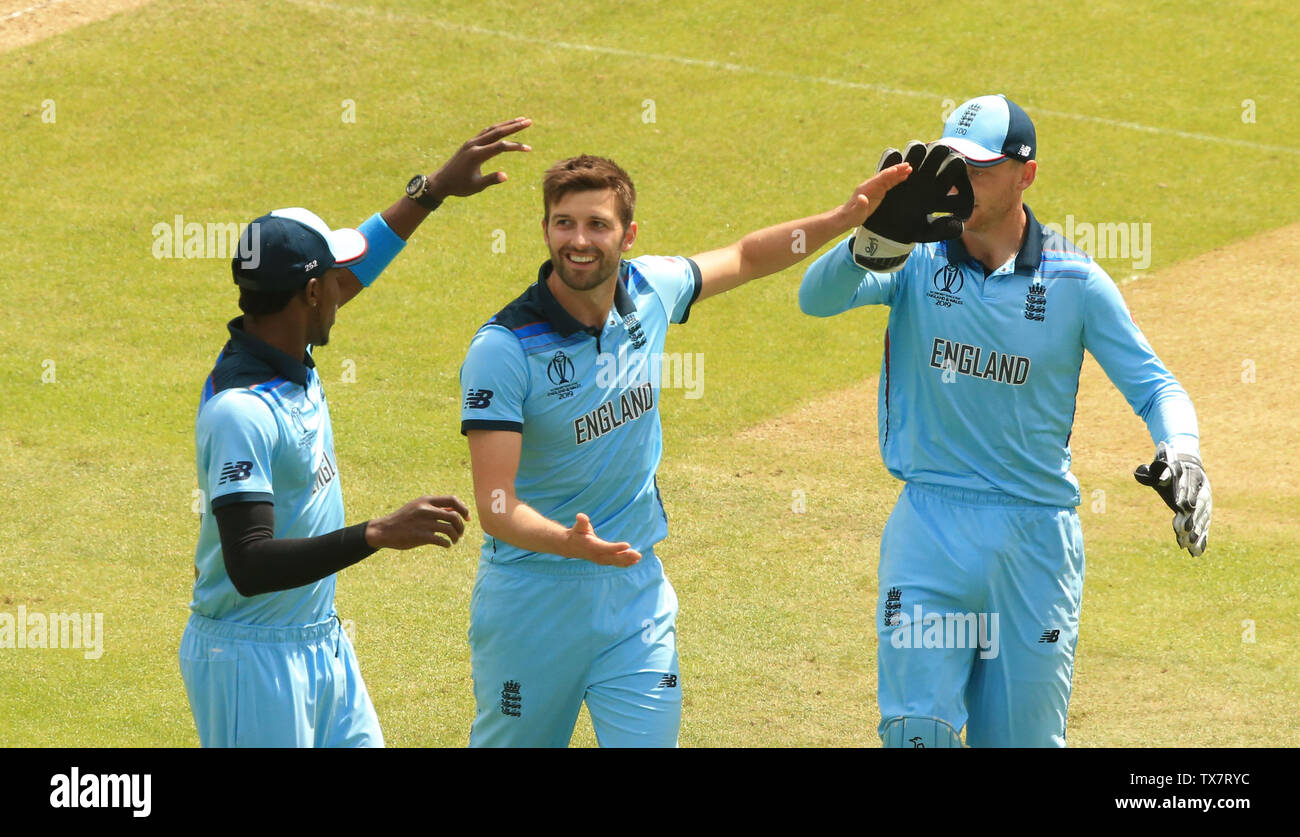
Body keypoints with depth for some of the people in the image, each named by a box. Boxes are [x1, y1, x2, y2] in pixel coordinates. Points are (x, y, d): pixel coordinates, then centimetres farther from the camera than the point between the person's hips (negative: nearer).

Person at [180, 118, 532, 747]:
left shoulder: (289, 357, 2)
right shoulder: (240, 411, -26)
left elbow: (357, 262, 21)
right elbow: (250, 566, -33)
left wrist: (436, 188, 20)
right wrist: (378, 535, -38)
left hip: (322, 643, 10)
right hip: (252, 661, -10)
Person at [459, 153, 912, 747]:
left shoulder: (649, 292, -4)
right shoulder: (503, 348, -21)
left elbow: (744, 258, 17)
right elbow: (495, 507, -26)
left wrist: (843, 220, 6)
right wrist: (571, 542, -45)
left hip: (637, 591, 4)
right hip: (532, 595, -4)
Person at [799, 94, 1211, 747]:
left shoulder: (1075, 282, -1)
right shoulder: (919, 259, -1)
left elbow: (1151, 384, 0)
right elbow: (817, 297, -17)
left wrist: (1181, 452, -22)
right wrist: (872, 242, -38)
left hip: (1037, 536, 0)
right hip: (931, 528, 0)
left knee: (1022, 737, 6)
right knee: (918, 728, -10)